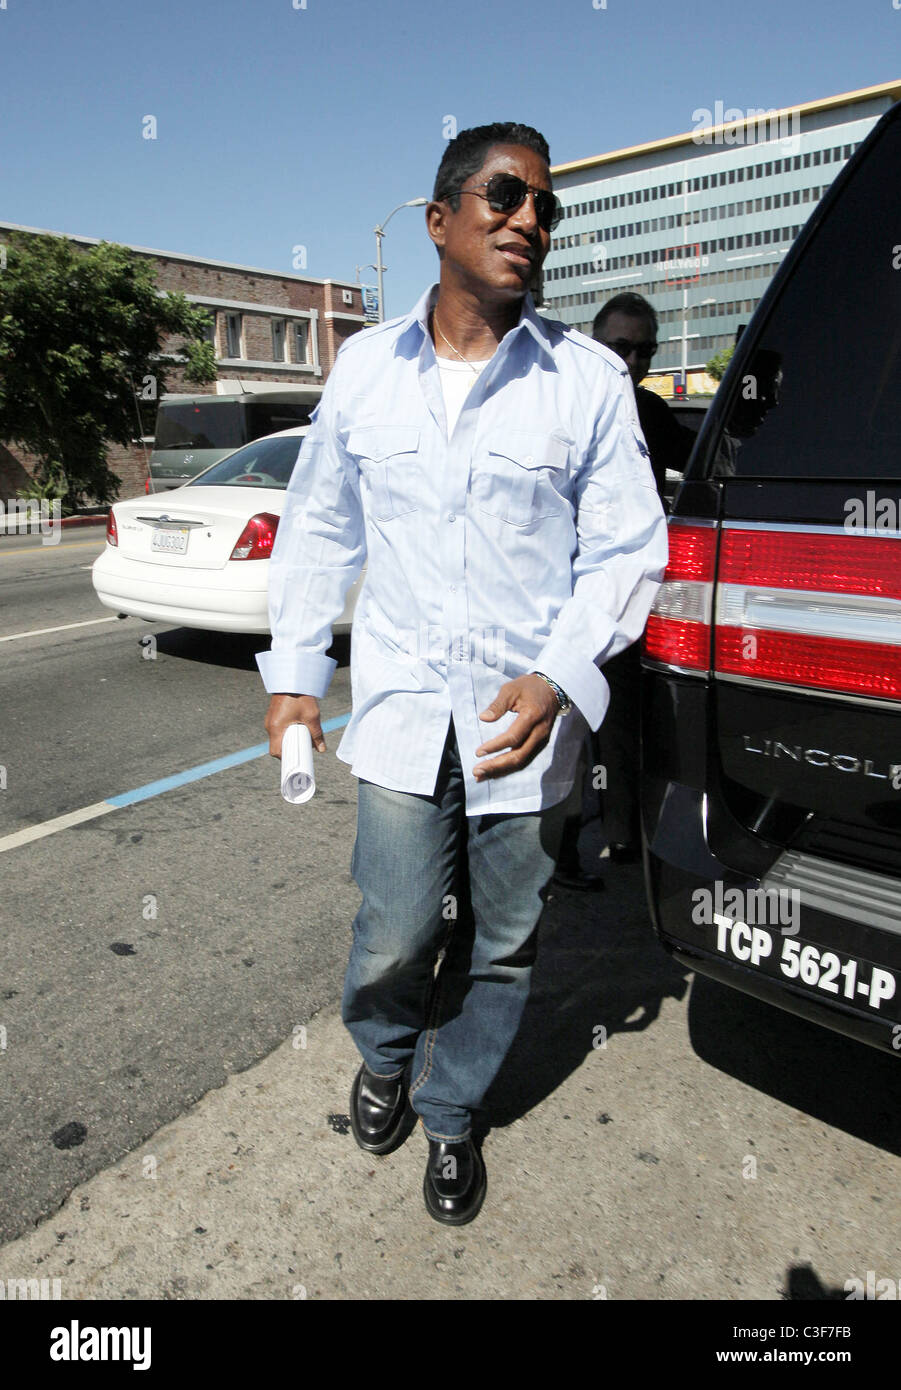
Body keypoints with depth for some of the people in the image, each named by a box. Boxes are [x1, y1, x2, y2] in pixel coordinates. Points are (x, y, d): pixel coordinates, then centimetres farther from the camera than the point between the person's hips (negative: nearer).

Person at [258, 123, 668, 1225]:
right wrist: (293, 673, 7)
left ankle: (451, 1113, 40)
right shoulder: (364, 367, 4)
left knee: (500, 946, 11)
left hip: (529, 721, 0)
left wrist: (557, 679, -16)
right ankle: (382, 1058, 40)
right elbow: (317, 530, 12)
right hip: (403, 709, 1)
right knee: (395, 935, 3)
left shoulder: (590, 381, -2)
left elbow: (625, 550, -1)